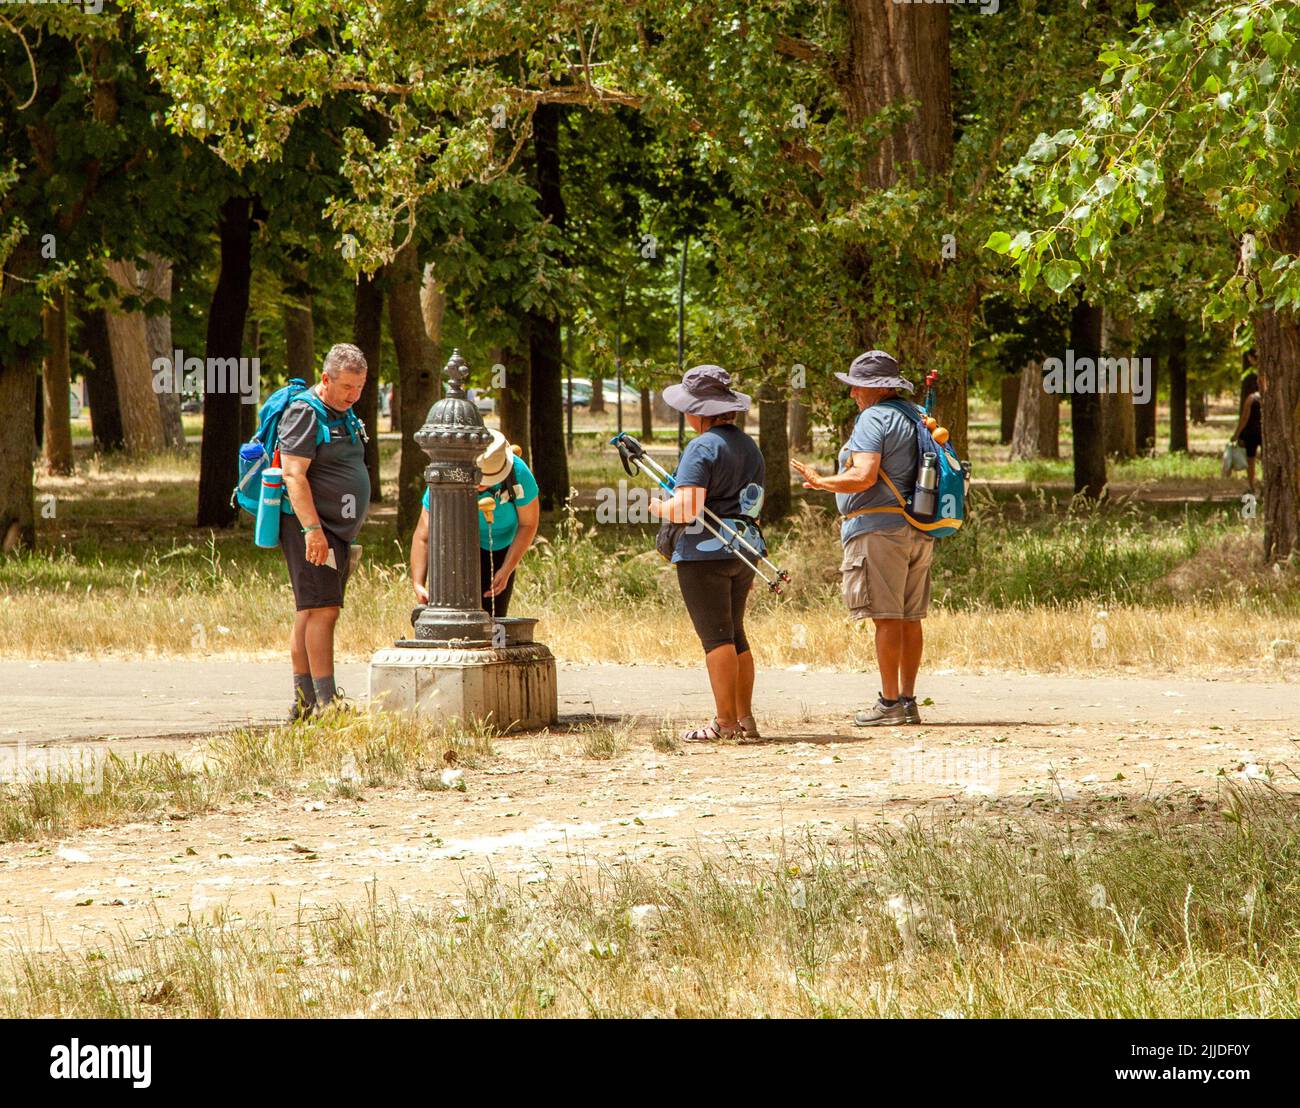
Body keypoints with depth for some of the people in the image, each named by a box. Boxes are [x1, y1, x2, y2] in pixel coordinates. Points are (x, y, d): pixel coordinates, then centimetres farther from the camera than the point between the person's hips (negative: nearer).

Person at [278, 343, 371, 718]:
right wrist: (312, 529, -27)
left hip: (335, 529, 10)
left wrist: (349, 533, 28)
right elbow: (294, 475, -20)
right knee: (322, 609, -14)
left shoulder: (343, 415, 19)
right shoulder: (305, 413, -12)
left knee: (310, 613, 9)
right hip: (310, 529, -10)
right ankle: (326, 700, -18)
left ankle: (303, 701, 9)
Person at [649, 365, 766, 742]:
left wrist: (660, 507, -1)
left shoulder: (702, 447, -13)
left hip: (705, 553, -8)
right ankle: (745, 719, 15)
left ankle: (725, 722, -5)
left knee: (716, 637, -6)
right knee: (735, 635, 15)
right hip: (744, 550, 8)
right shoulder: (749, 446, 14)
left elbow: (687, 509, -22)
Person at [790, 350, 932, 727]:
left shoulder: (873, 419, -9)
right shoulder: (915, 419, 17)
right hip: (918, 532, 9)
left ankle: (890, 702, -9)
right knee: (910, 618, 9)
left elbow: (863, 477, -19)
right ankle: (908, 700, 11)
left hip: (880, 529, -9)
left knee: (887, 617, -8)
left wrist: (819, 481, -6)